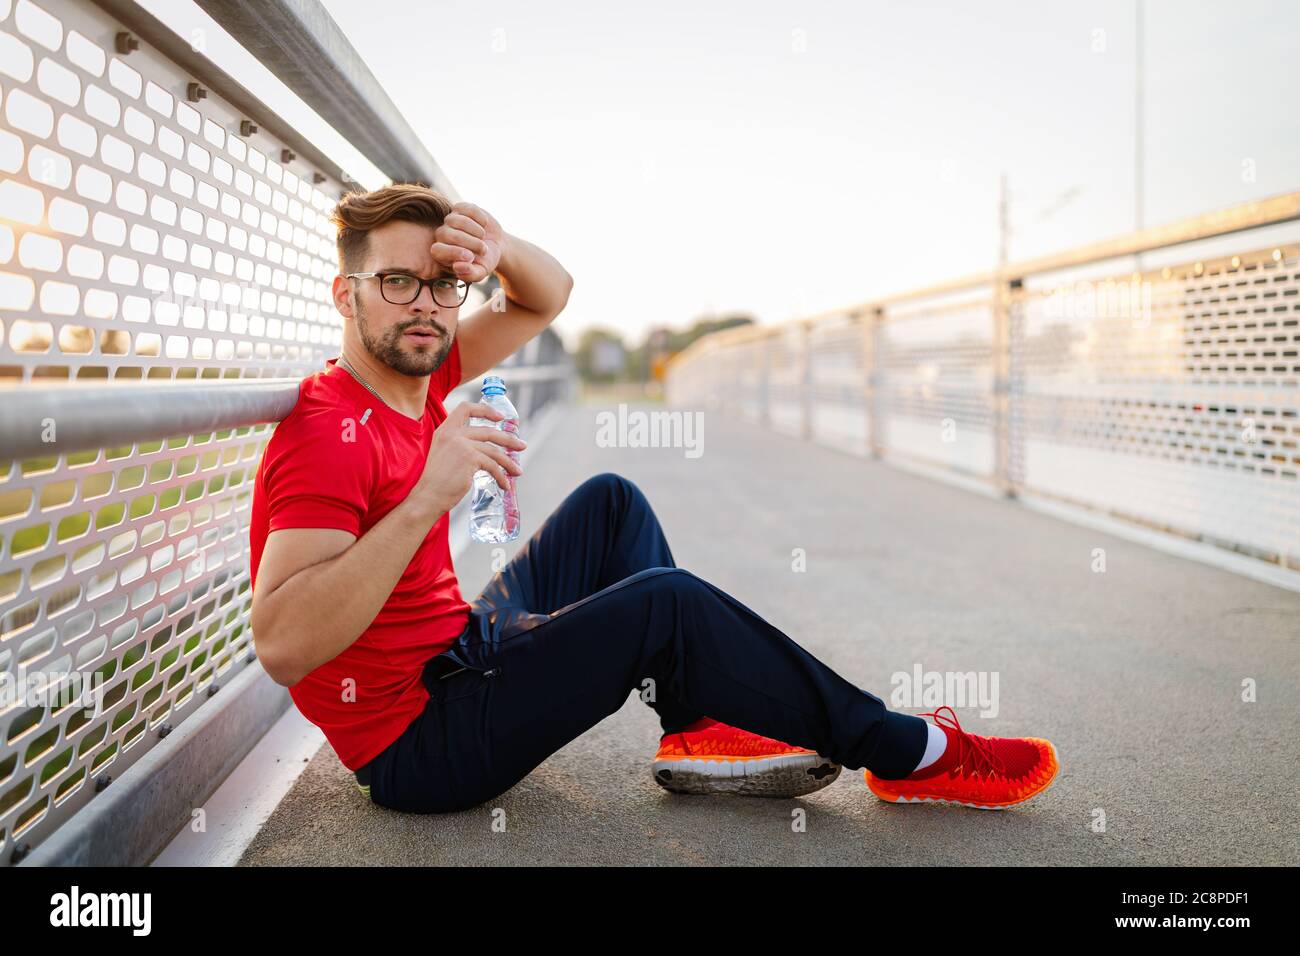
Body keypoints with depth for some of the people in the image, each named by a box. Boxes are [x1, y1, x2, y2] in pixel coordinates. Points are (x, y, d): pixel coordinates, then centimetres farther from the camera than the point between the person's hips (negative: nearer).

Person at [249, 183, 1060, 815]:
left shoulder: (414, 373, 2)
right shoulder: (330, 430, -24)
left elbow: (551, 296, 7)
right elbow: (283, 645, -36)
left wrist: (499, 249, -16)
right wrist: (428, 496, -40)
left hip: (466, 649, 10)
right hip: (417, 741, -10)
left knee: (612, 501, 12)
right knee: (663, 603, -21)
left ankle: (701, 730, 5)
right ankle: (907, 752, -4)